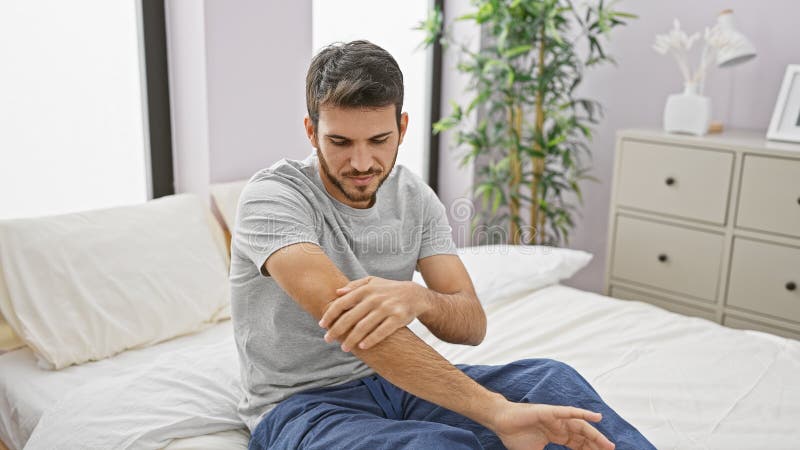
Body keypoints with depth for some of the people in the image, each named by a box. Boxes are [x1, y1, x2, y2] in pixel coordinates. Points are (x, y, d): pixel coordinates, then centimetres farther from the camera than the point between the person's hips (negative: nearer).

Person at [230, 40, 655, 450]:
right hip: (303, 402, -4)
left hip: (395, 381, 5)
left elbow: (472, 323, -8)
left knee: (552, 378, -19)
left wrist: (418, 299, -34)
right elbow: (340, 314, -34)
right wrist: (495, 410, -41)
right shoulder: (271, 198, -17)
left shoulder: (414, 196, 0)